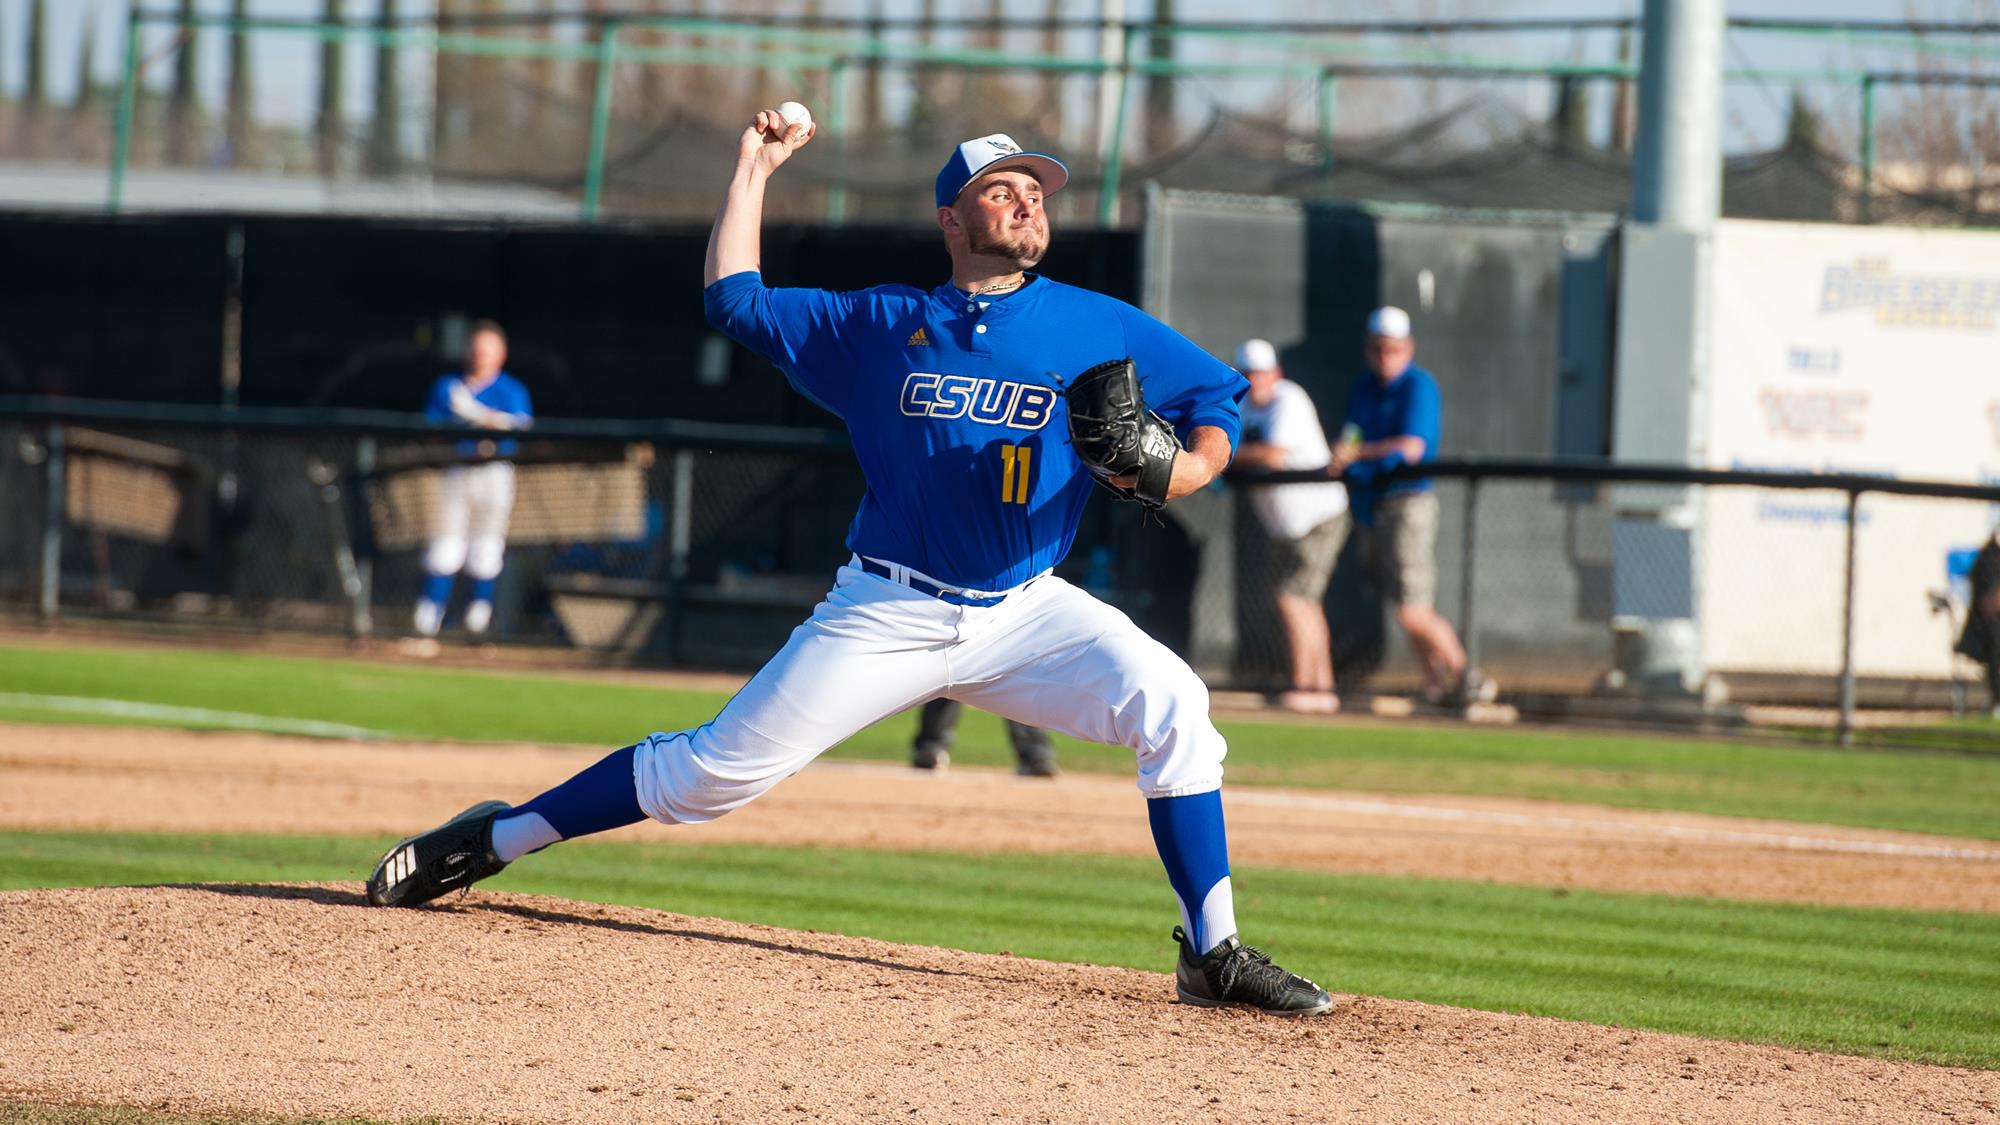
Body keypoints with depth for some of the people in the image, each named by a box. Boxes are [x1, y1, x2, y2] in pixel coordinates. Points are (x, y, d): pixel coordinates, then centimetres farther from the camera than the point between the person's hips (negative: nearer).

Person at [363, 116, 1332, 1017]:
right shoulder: (880, 327, 6)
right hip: (888, 614, 0)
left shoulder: (1099, 330, 4)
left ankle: (1212, 954, -18)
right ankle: (491, 841, 12)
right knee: (718, 769, -4)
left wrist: (1176, 470, -14)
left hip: (1025, 610, 1)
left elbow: (1218, 402, 6)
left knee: (1168, 703, -24)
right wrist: (754, 170, 8)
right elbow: (734, 297, 9)